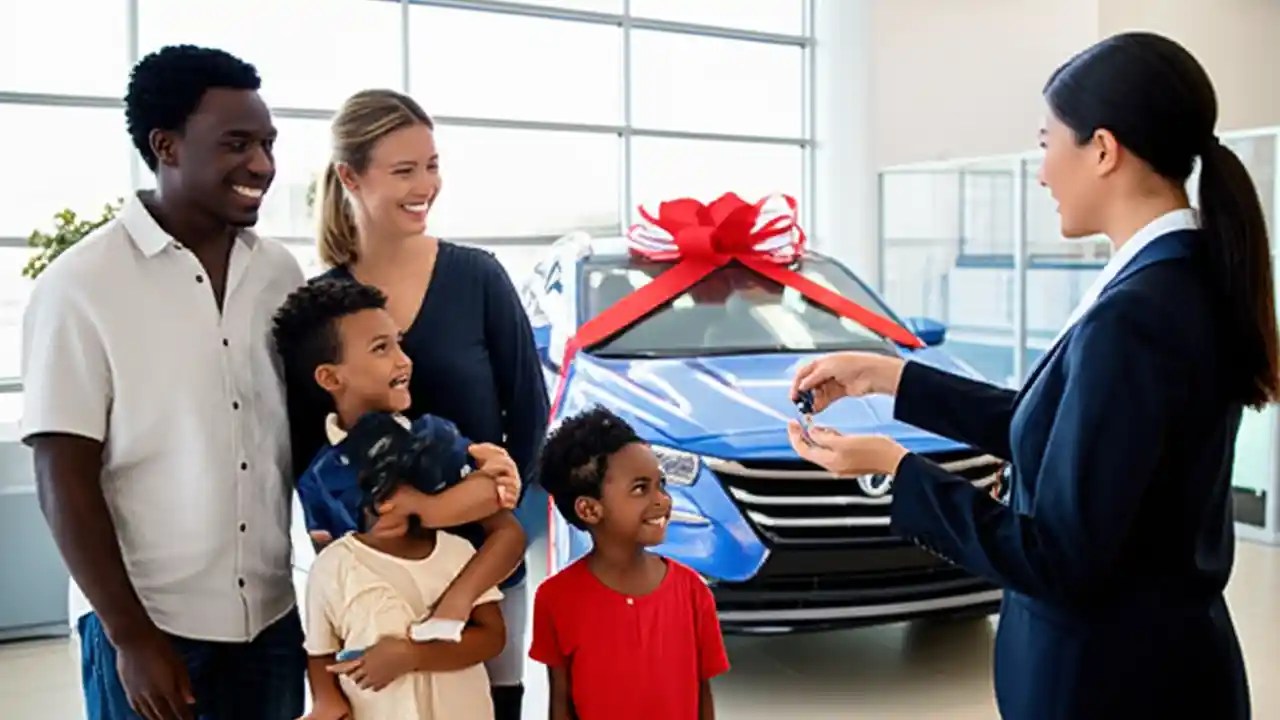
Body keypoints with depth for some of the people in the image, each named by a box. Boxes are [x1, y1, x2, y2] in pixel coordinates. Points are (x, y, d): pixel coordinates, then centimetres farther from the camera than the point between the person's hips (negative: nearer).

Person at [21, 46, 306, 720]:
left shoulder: (280, 274, 2)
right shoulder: (80, 286, -10)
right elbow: (65, 480, -9)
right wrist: (131, 634, -11)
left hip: (270, 617, 4)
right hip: (146, 622, -4)